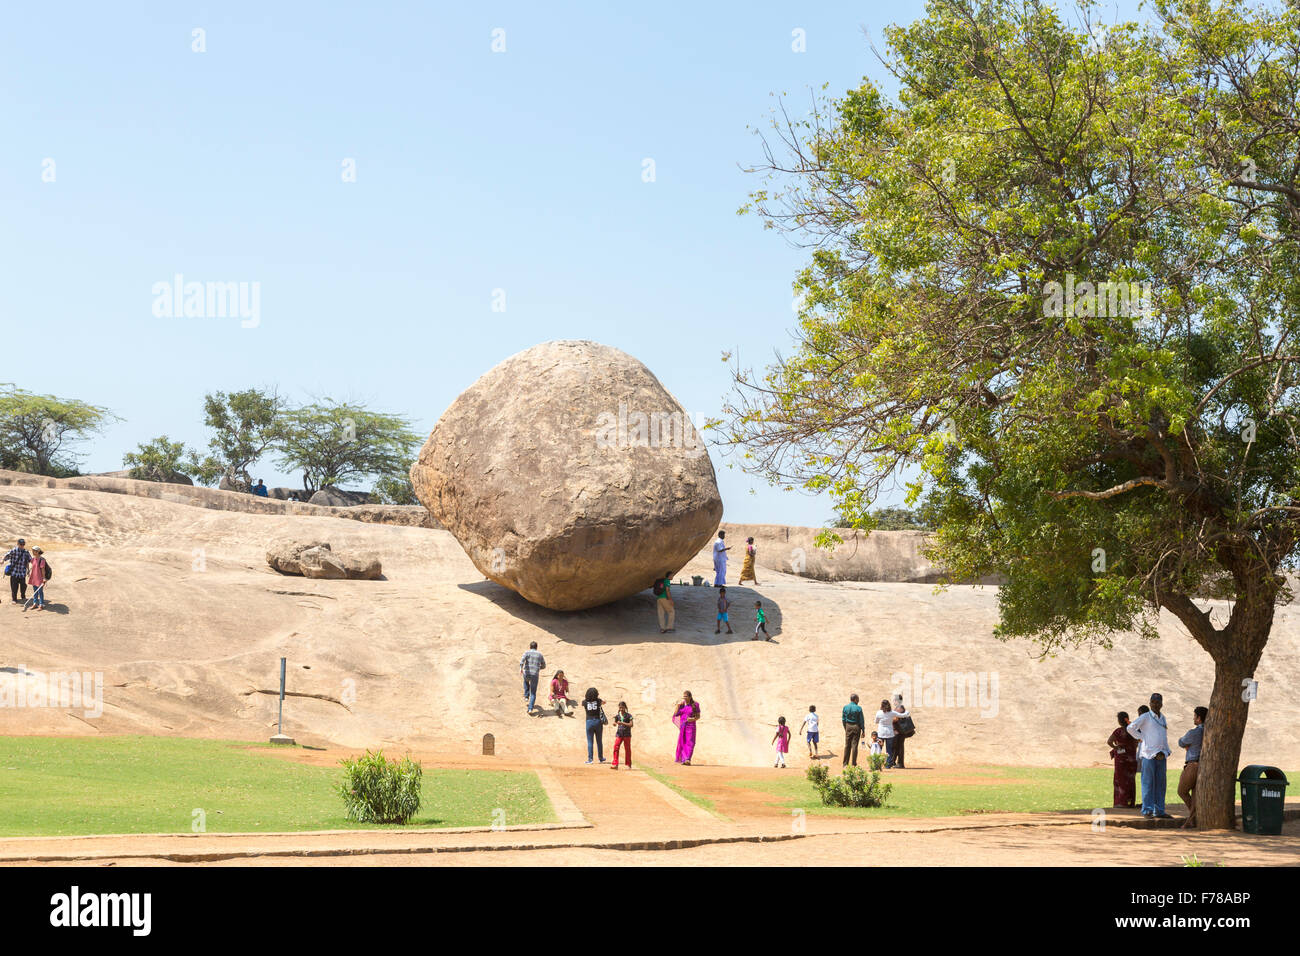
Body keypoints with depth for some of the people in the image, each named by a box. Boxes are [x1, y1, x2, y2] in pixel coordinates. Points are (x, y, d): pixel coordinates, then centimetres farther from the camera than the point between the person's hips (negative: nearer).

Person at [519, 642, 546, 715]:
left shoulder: (527, 652, 6)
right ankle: (530, 708, -4)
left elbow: (522, 659, -16)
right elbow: (543, 666, 20)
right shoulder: (540, 654, 12)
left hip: (526, 673, 0)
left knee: (526, 681, 39)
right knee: (533, 693, 9)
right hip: (535, 675, 0)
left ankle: (526, 696, 33)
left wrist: (521, 668, -29)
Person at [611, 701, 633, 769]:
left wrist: (622, 723, -24)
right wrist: (614, 723, -16)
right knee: (616, 748, -12)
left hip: (627, 735, -2)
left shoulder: (628, 716, -5)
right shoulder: (617, 715, 6)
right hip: (619, 734, 2)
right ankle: (615, 765, -12)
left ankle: (629, 765, 18)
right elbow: (615, 724, 9)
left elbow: (631, 725, -14)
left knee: (627, 749, 5)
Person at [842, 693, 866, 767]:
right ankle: (854, 764, 3)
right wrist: (863, 730, -1)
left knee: (847, 745, 10)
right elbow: (861, 720, -8)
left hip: (848, 726, 3)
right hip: (856, 727, -3)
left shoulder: (845, 707, 1)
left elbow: (843, 719, 6)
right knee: (854, 745, 1)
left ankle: (845, 764, 11)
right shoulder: (858, 708, -10)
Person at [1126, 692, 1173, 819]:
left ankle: (1159, 811, 12)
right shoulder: (1145, 717, -2)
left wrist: (1165, 752, 4)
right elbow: (1130, 728, -12)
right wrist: (1140, 738, -6)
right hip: (1148, 754, -6)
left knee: (1160, 784, 8)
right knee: (1148, 783, -6)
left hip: (1161, 755, 6)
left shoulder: (1162, 718, 18)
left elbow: (1164, 737, 18)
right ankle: (1147, 810, -5)